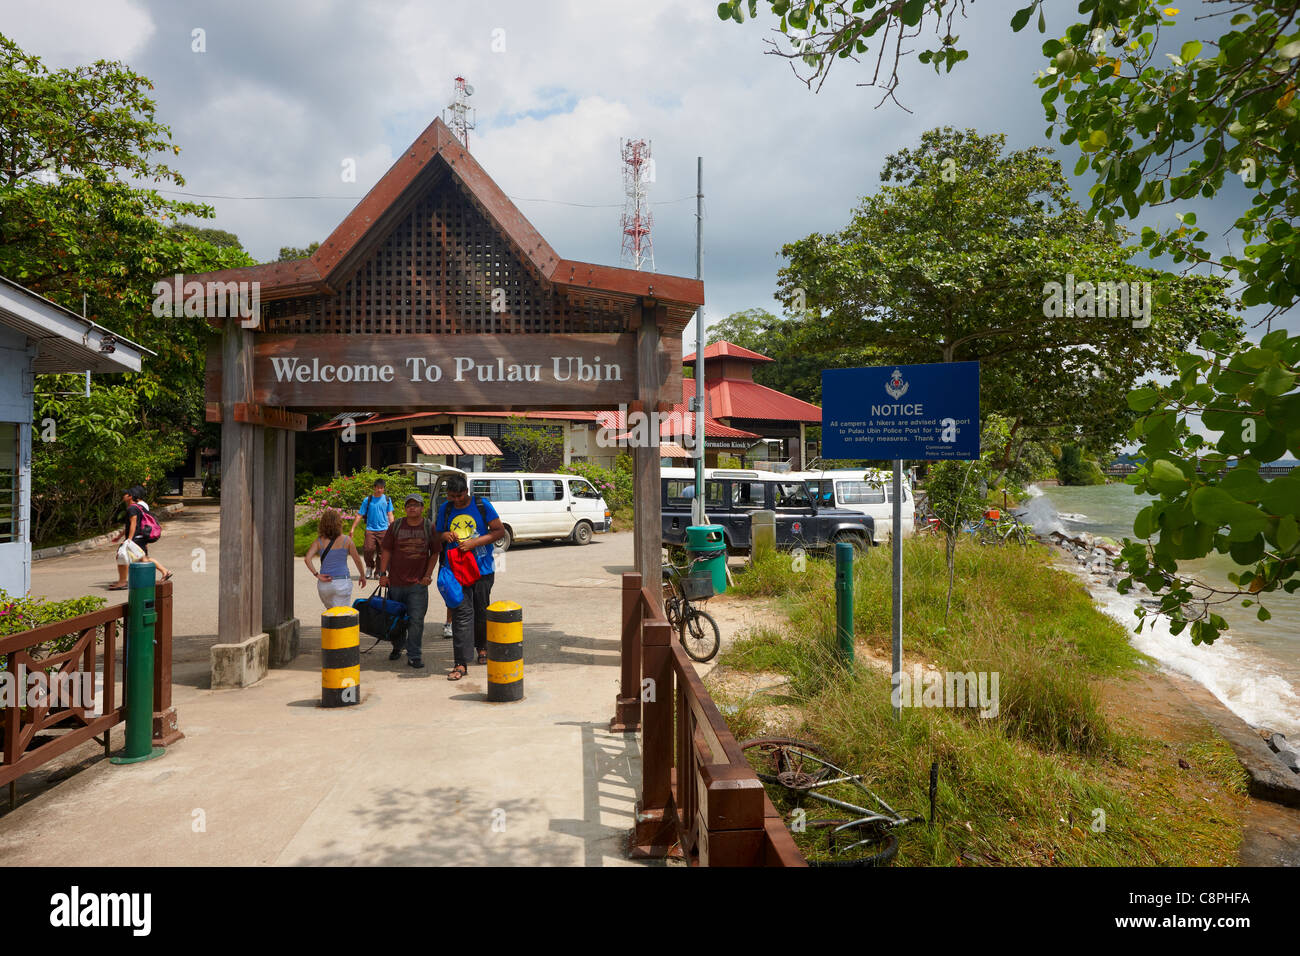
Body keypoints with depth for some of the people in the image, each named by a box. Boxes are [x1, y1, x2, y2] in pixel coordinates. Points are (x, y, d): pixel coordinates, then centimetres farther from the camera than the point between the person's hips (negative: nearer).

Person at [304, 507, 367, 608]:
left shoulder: (319, 541, -1)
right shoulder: (346, 540, -5)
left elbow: (307, 559, -14)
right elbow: (357, 560, 2)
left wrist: (317, 575, -7)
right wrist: (362, 576, 17)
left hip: (324, 584, 3)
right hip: (342, 582, -2)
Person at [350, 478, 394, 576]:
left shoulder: (387, 499, 8)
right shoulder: (368, 500, 3)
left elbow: (390, 515, 11)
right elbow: (359, 515, 5)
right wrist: (353, 528, 1)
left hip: (383, 529, 1)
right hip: (370, 529, -1)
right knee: (369, 549, -15)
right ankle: (369, 567, 11)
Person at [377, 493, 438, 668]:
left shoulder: (429, 528, 0)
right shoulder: (395, 526, 2)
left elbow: (434, 554, 5)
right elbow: (386, 551, 5)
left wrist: (428, 574, -4)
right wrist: (383, 573, -1)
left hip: (418, 583, -1)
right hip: (395, 581, 2)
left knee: (416, 620, -4)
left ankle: (414, 656, 5)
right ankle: (397, 648, 37)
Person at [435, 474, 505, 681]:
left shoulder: (482, 505, -2)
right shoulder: (445, 509, 8)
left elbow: (500, 531, -6)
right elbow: (437, 536, 18)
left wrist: (474, 542, -17)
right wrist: (444, 536, -7)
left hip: (482, 569, -1)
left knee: (481, 612, 11)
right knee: (461, 614, -7)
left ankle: (481, 647, 37)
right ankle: (461, 664, -7)